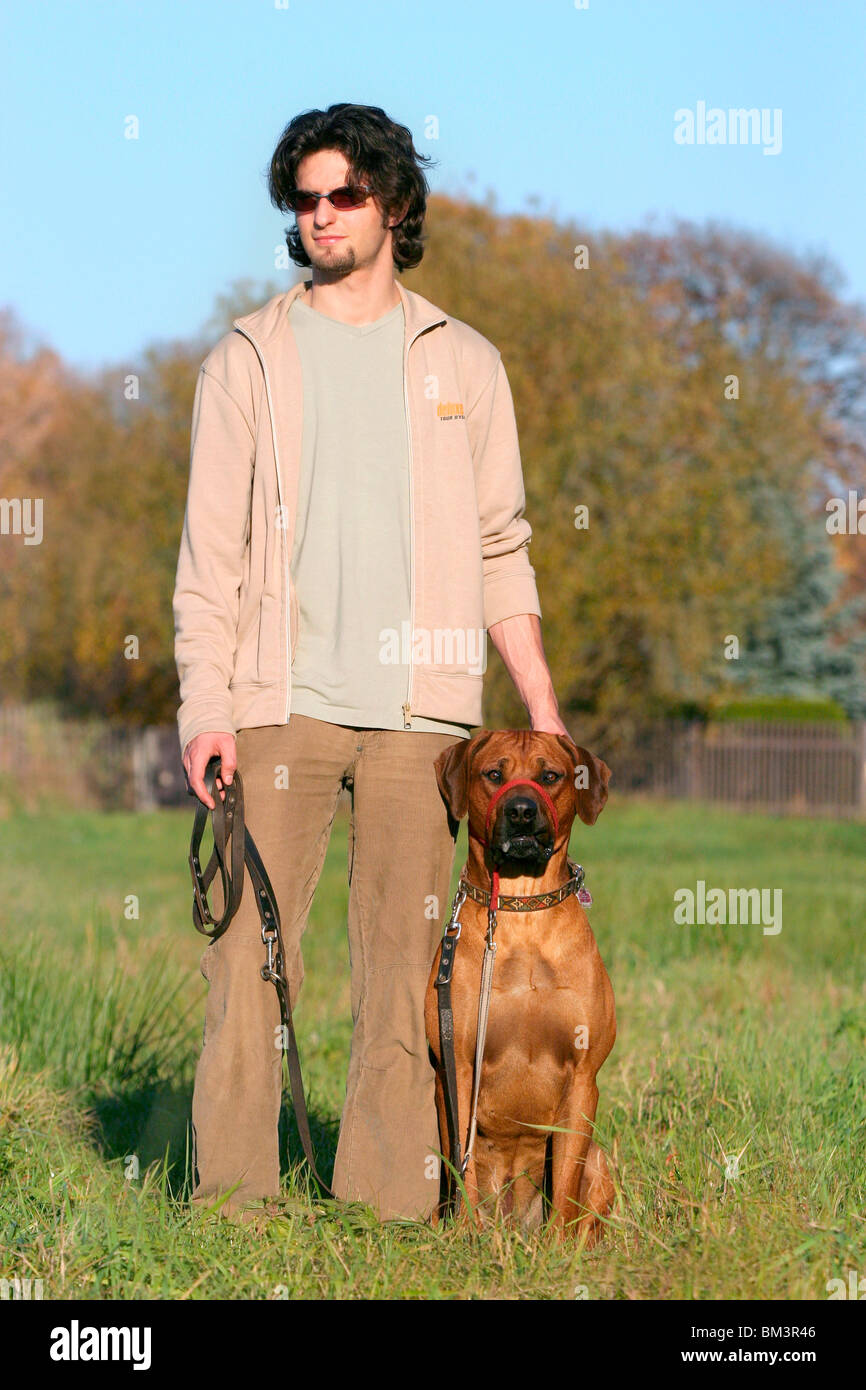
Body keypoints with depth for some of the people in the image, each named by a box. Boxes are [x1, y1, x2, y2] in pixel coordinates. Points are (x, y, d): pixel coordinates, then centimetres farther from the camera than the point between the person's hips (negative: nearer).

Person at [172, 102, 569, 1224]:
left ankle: (389, 1199, 7)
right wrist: (205, 707, -6)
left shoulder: (462, 363, 13)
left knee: (404, 960, 1)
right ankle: (234, 1193, 2)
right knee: (251, 951, -5)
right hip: (281, 704, -1)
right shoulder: (248, 359, 9)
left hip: (420, 710, 1)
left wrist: (543, 710, 9)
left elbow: (500, 550, 14)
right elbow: (210, 550, 5)